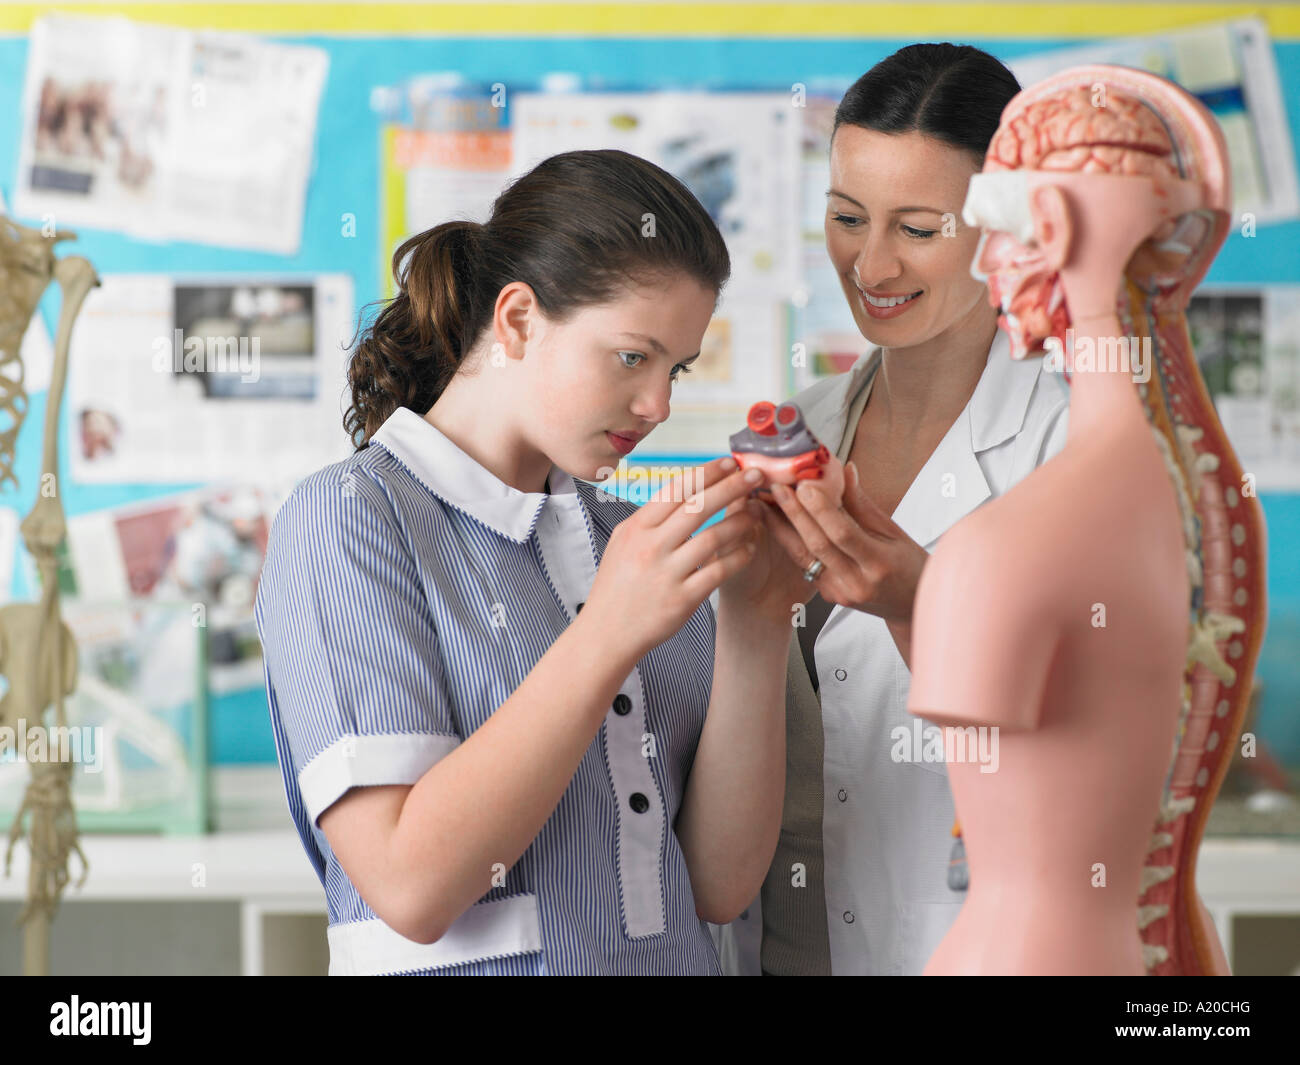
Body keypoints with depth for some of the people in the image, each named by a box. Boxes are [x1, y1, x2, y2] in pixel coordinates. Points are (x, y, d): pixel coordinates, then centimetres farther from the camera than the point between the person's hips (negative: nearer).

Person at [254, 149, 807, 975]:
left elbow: (720, 887, 4)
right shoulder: (344, 518, -4)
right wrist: (609, 633, -16)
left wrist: (755, 621, -5)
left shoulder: (630, 543, 10)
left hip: (676, 959, 3)